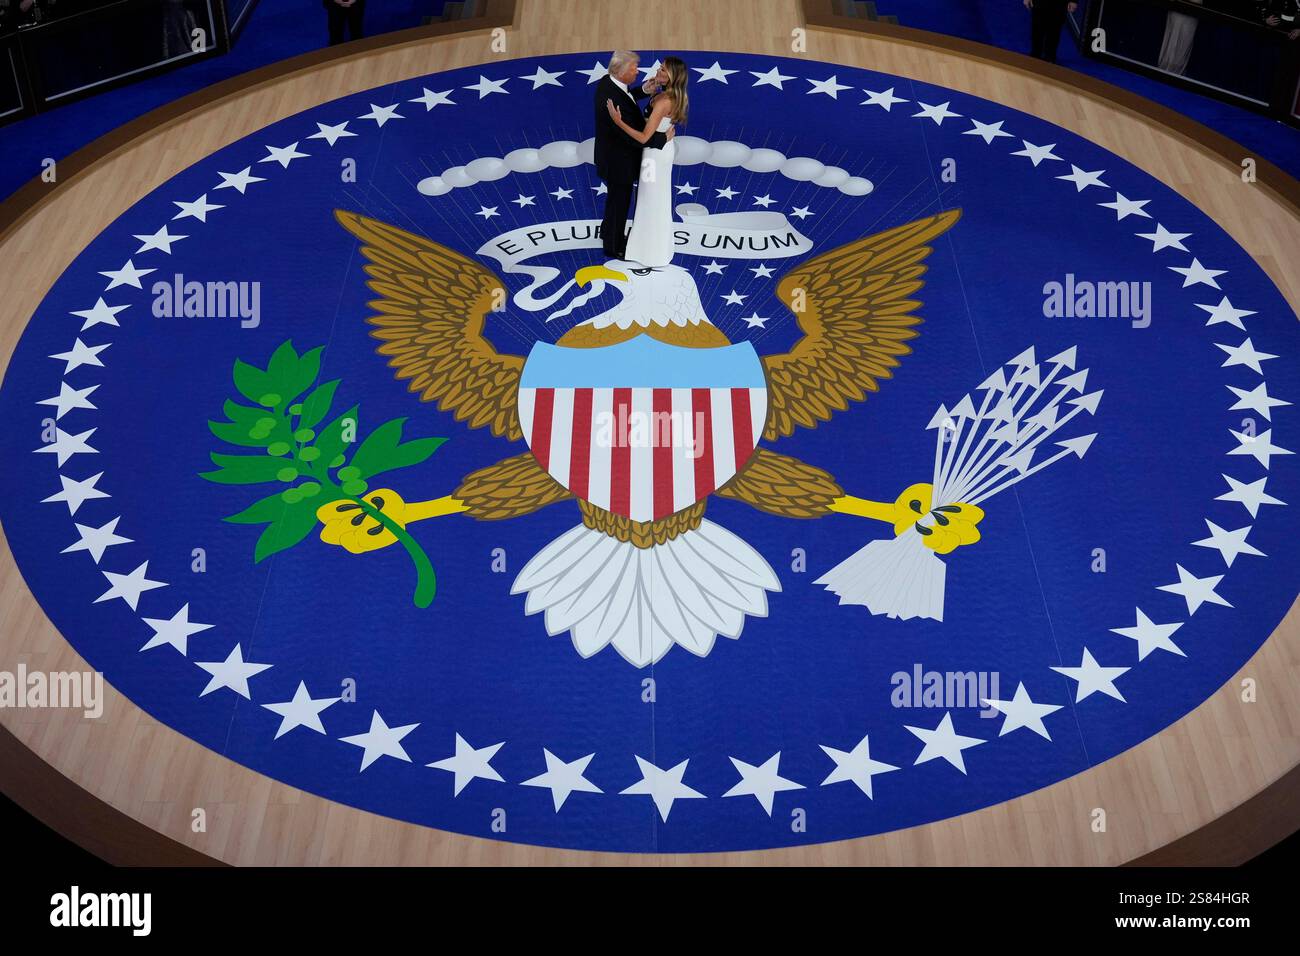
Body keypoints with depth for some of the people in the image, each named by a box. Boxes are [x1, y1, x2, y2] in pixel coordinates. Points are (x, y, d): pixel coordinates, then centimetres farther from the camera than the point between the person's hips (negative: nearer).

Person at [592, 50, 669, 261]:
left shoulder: (607, 81, -9)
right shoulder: (612, 100, -37)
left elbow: (626, 95, 14)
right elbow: (634, 137, -34)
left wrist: (644, 90, -3)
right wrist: (664, 138, -24)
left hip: (613, 154, 9)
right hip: (619, 161, -9)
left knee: (616, 198, 30)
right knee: (619, 202, 13)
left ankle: (608, 232, 52)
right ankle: (614, 247, 33)